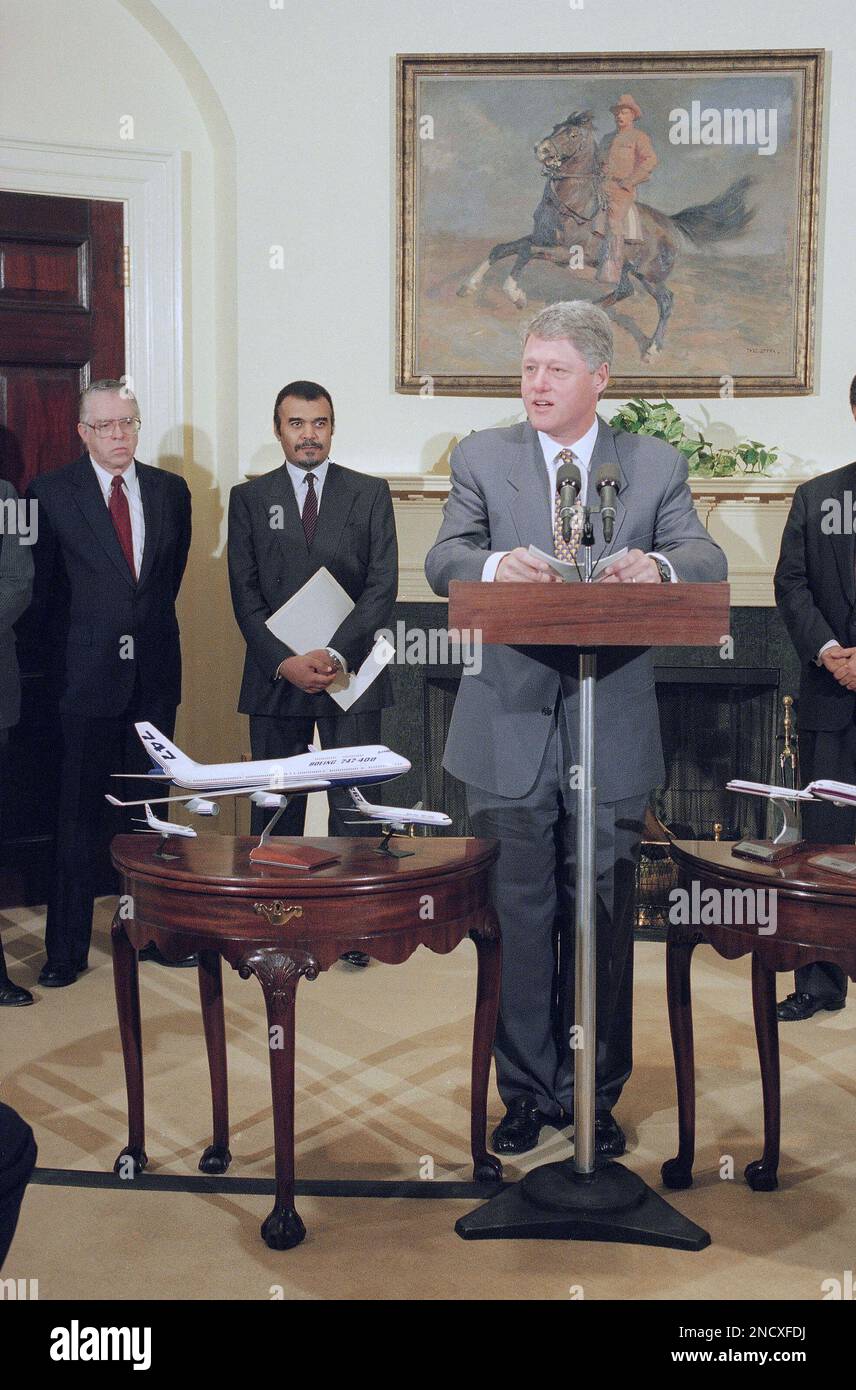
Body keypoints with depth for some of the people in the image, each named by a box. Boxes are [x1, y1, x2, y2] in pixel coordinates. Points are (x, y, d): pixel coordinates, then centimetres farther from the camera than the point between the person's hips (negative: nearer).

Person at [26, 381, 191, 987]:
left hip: (155, 670, 3)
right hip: (88, 672, -3)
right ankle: (68, 947, 8)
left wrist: (149, 629, 13)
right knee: (82, 815, 0)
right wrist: (67, 656, 2)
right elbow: (44, 589, 1)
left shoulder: (170, 491, 8)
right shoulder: (51, 493, -3)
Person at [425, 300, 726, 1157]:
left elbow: (708, 561, -5)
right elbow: (441, 562, -6)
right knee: (520, 915, 7)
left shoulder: (657, 467, 7)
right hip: (513, 725, 0)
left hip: (612, 730, 0)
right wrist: (494, 564, -29)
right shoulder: (482, 458, 6)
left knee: (604, 916, 8)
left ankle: (595, 1093, 24)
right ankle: (526, 1091, 22)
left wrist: (659, 565, -29)